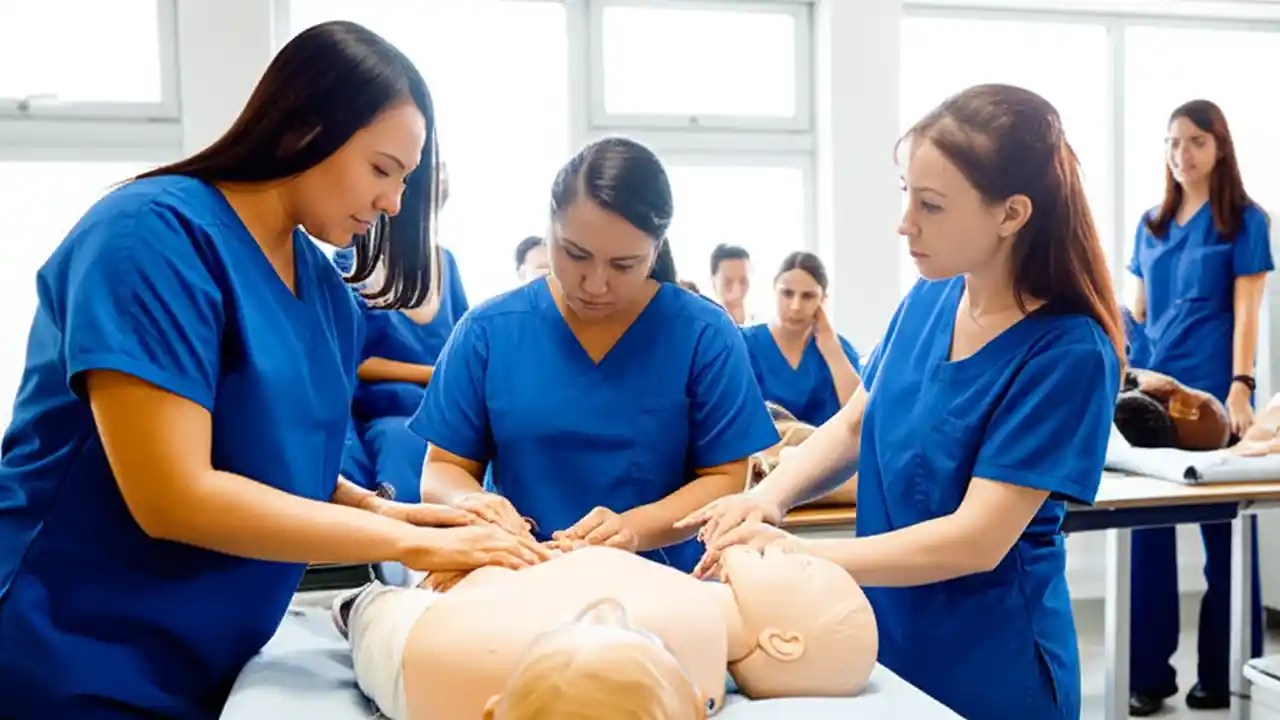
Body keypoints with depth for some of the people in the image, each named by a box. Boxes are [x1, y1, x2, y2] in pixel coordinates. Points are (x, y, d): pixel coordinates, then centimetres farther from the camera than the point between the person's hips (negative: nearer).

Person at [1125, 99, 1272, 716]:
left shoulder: (1244, 221, 0)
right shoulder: (1151, 225, 13)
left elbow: (1246, 310, -6)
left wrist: (1241, 386, -15)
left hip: (1214, 391, -4)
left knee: (1223, 530, 4)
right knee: (1147, 527, 2)